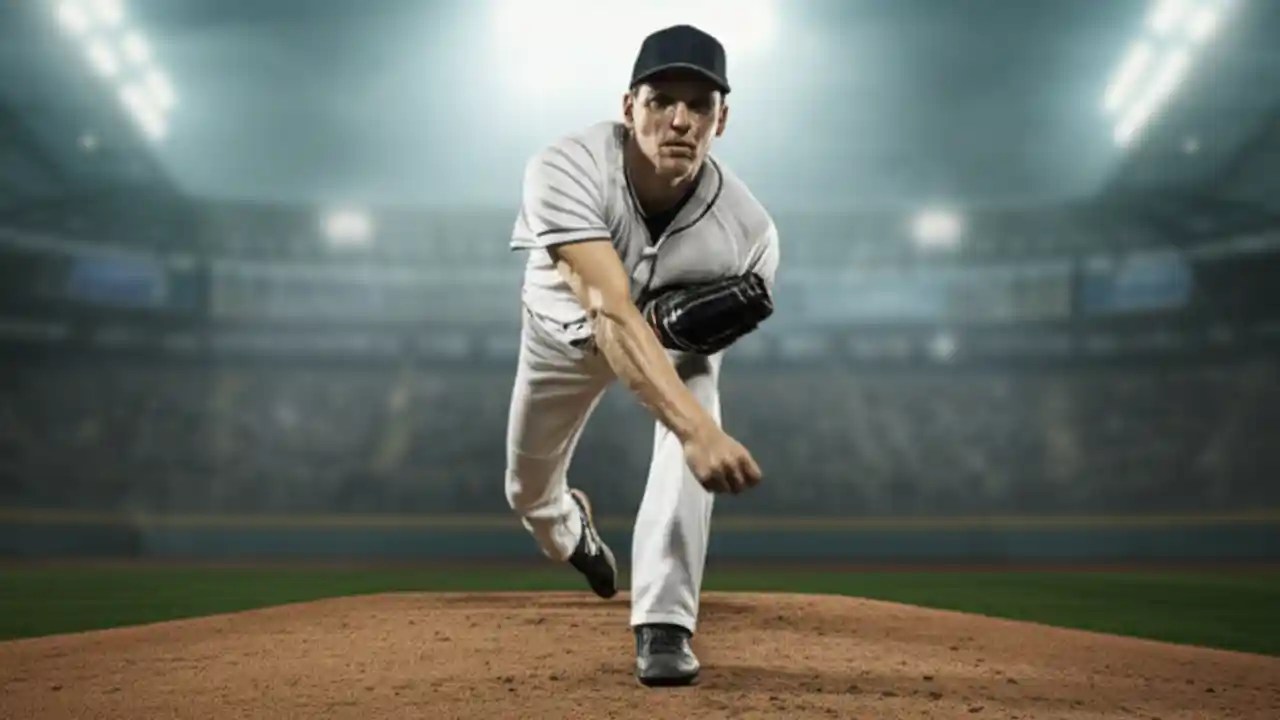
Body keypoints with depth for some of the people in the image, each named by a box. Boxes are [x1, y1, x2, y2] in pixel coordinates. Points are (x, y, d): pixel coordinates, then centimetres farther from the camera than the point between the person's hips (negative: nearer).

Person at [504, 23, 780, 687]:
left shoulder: (749, 231, -36)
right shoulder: (564, 171, -44)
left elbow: (732, 318, -13)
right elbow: (610, 312, -56)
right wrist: (695, 426, -68)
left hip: (676, 328, 0)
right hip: (565, 326, 0)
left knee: (695, 438, -32)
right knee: (527, 489, 17)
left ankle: (664, 627, -22)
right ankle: (568, 527, 57)